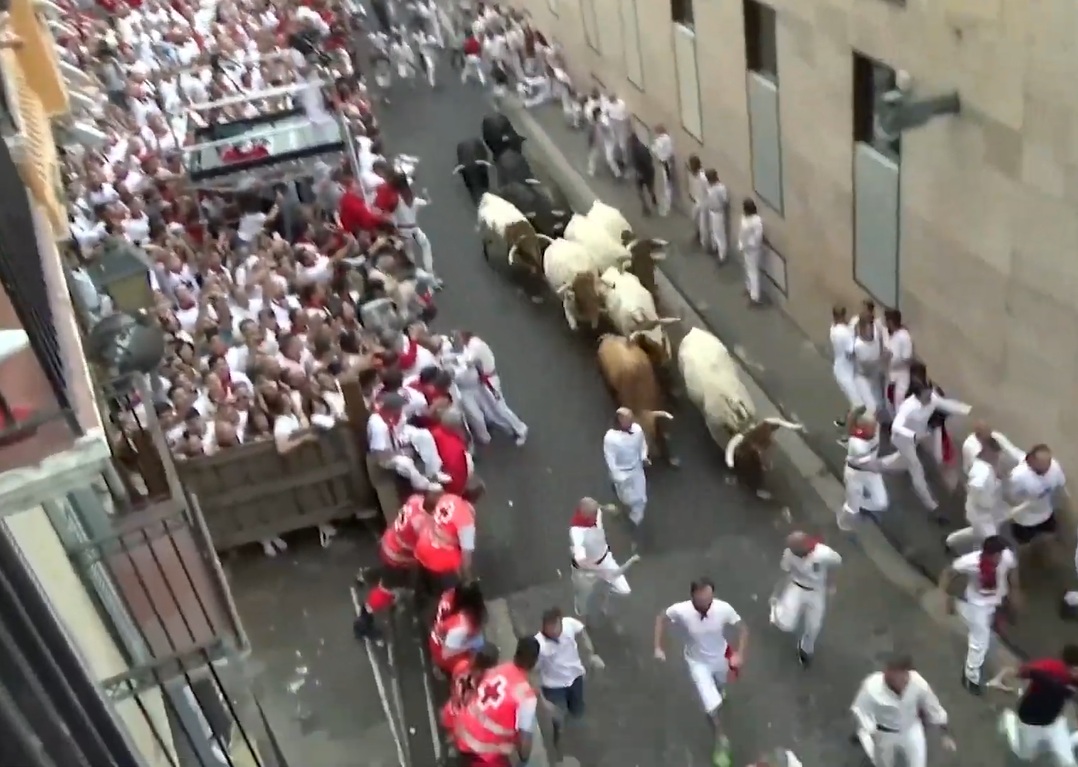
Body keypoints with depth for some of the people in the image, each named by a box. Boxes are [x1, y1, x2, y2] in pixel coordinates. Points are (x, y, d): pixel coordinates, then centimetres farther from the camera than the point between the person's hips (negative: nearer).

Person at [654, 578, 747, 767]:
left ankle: (719, 689, 74)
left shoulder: (723, 609, -34)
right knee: (712, 706, -6)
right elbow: (661, 618, -13)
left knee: (720, 685, 34)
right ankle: (721, 741, 23)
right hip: (697, 662, -2)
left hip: (720, 658, 2)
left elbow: (742, 628, -16)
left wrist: (739, 655, -26)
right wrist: (658, 647, -16)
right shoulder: (681, 610, -36)